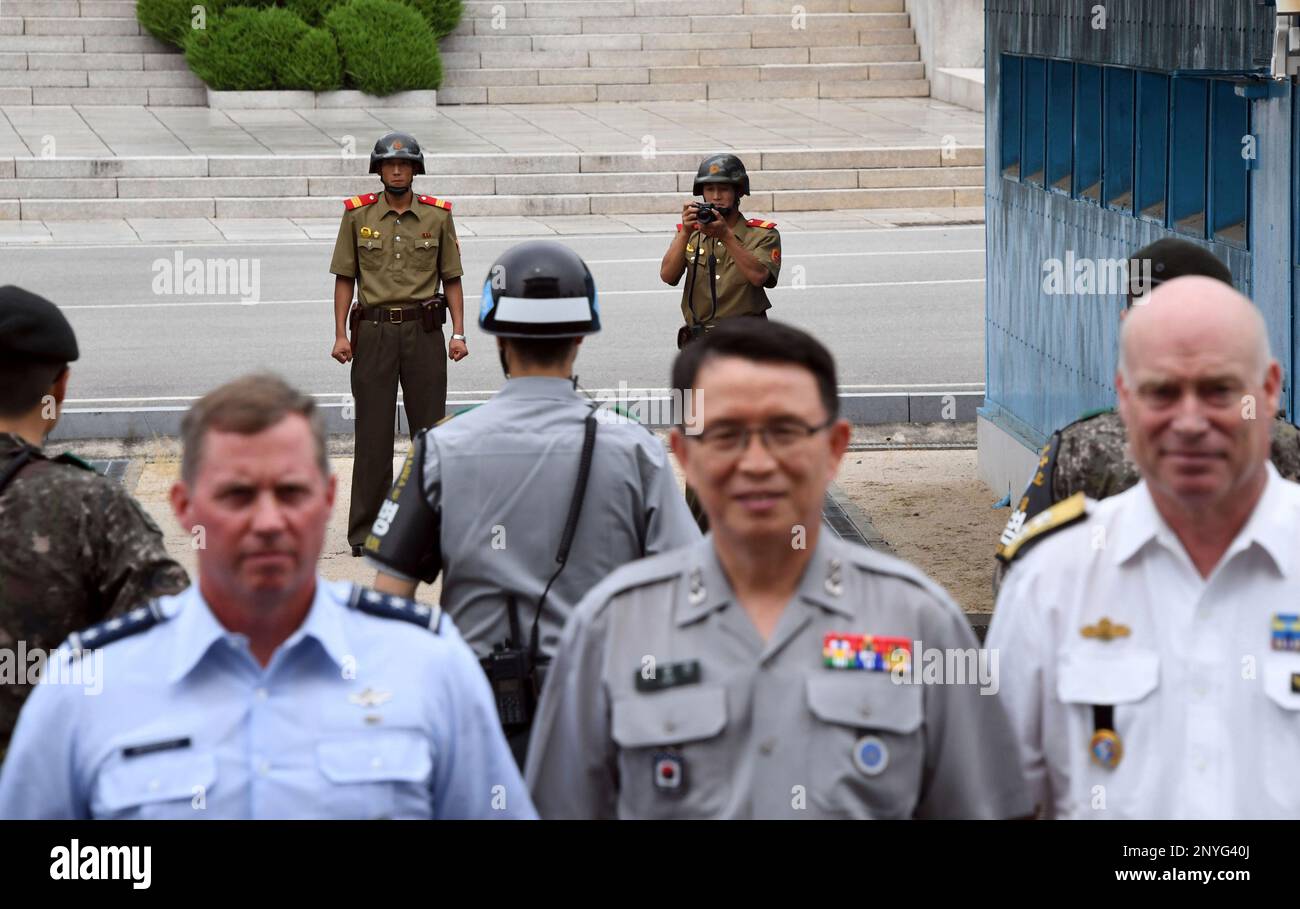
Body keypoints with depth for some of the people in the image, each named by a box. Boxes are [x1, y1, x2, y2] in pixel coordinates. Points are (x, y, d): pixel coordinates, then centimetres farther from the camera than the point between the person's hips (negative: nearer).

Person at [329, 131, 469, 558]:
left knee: (430, 427, 4)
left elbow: (452, 278, 7)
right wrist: (340, 334, -3)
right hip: (373, 330, -1)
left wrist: (458, 333, -1)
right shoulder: (358, 216, 3)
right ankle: (365, 531, 5)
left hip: (423, 330, 1)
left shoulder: (437, 216, 4)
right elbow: (345, 279, 5)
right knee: (372, 430, 0)